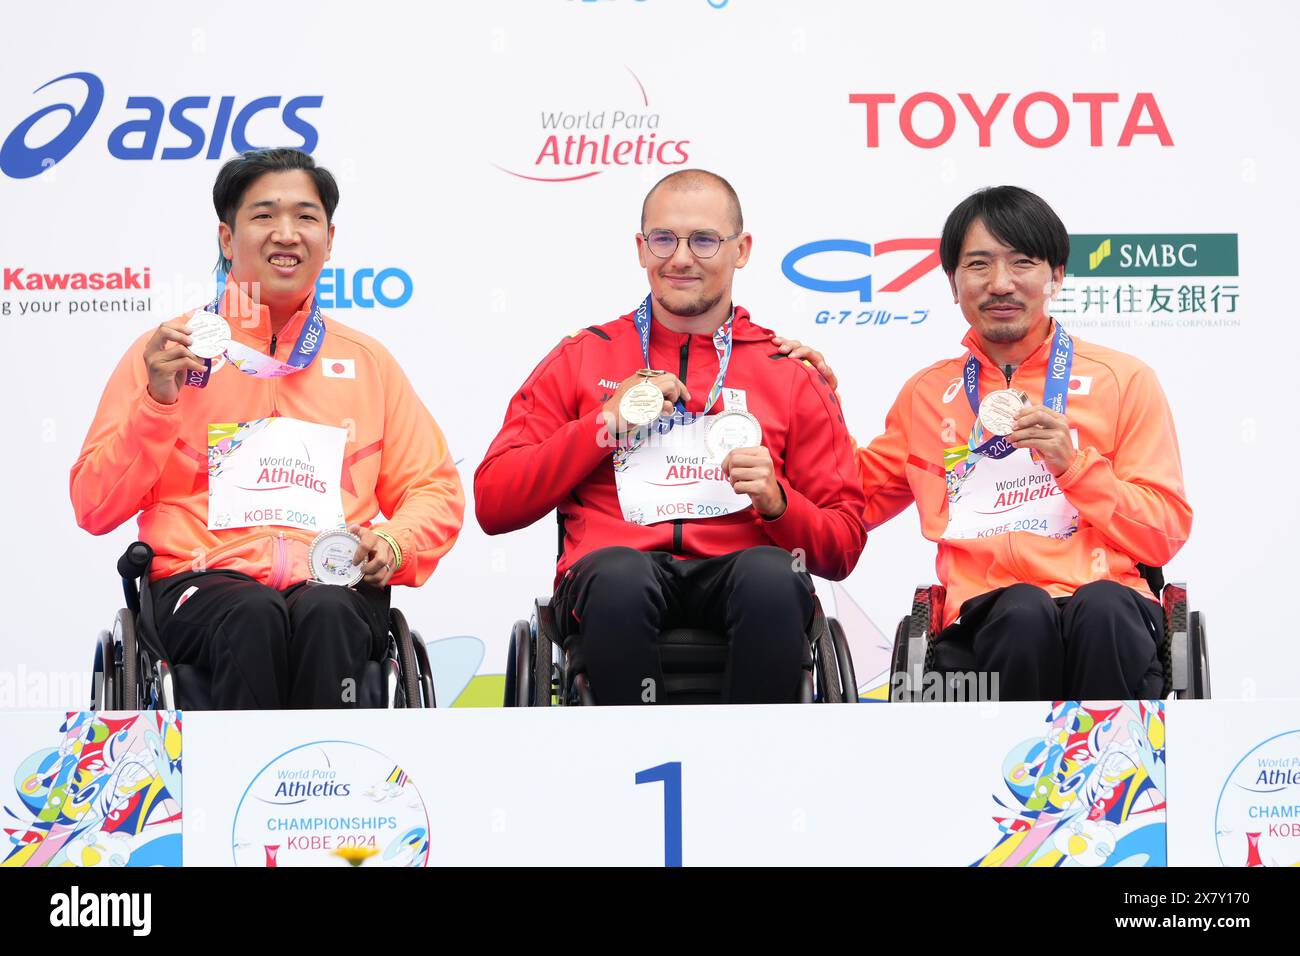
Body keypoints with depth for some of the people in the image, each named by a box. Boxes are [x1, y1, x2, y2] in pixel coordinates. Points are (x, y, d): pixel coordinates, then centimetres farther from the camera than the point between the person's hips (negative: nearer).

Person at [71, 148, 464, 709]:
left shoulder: (368, 361, 20)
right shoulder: (167, 351, 14)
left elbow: (435, 490, 21)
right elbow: (94, 510, 7)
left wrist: (394, 543, -2)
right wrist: (157, 401, -7)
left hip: (334, 584, 1)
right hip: (202, 582, -1)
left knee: (325, 614, -35)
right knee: (254, 616, -36)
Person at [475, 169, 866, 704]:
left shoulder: (790, 375, 19)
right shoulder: (581, 359, 19)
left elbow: (842, 549, 15)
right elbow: (493, 504, 9)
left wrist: (776, 502, -6)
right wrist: (605, 423, 1)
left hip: (735, 572, 1)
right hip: (610, 576, 0)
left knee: (772, 574, -34)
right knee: (620, 572, -36)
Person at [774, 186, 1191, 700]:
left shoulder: (1124, 380, 13)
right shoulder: (927, 394, 21)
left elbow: (1165, 535, 9)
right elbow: (862, 503, 30)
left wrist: (1072, 464, -4)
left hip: (1108, 592, -1)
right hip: (986, 608, 1)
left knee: (1101, 610, -38)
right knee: (1023, 612, -35)